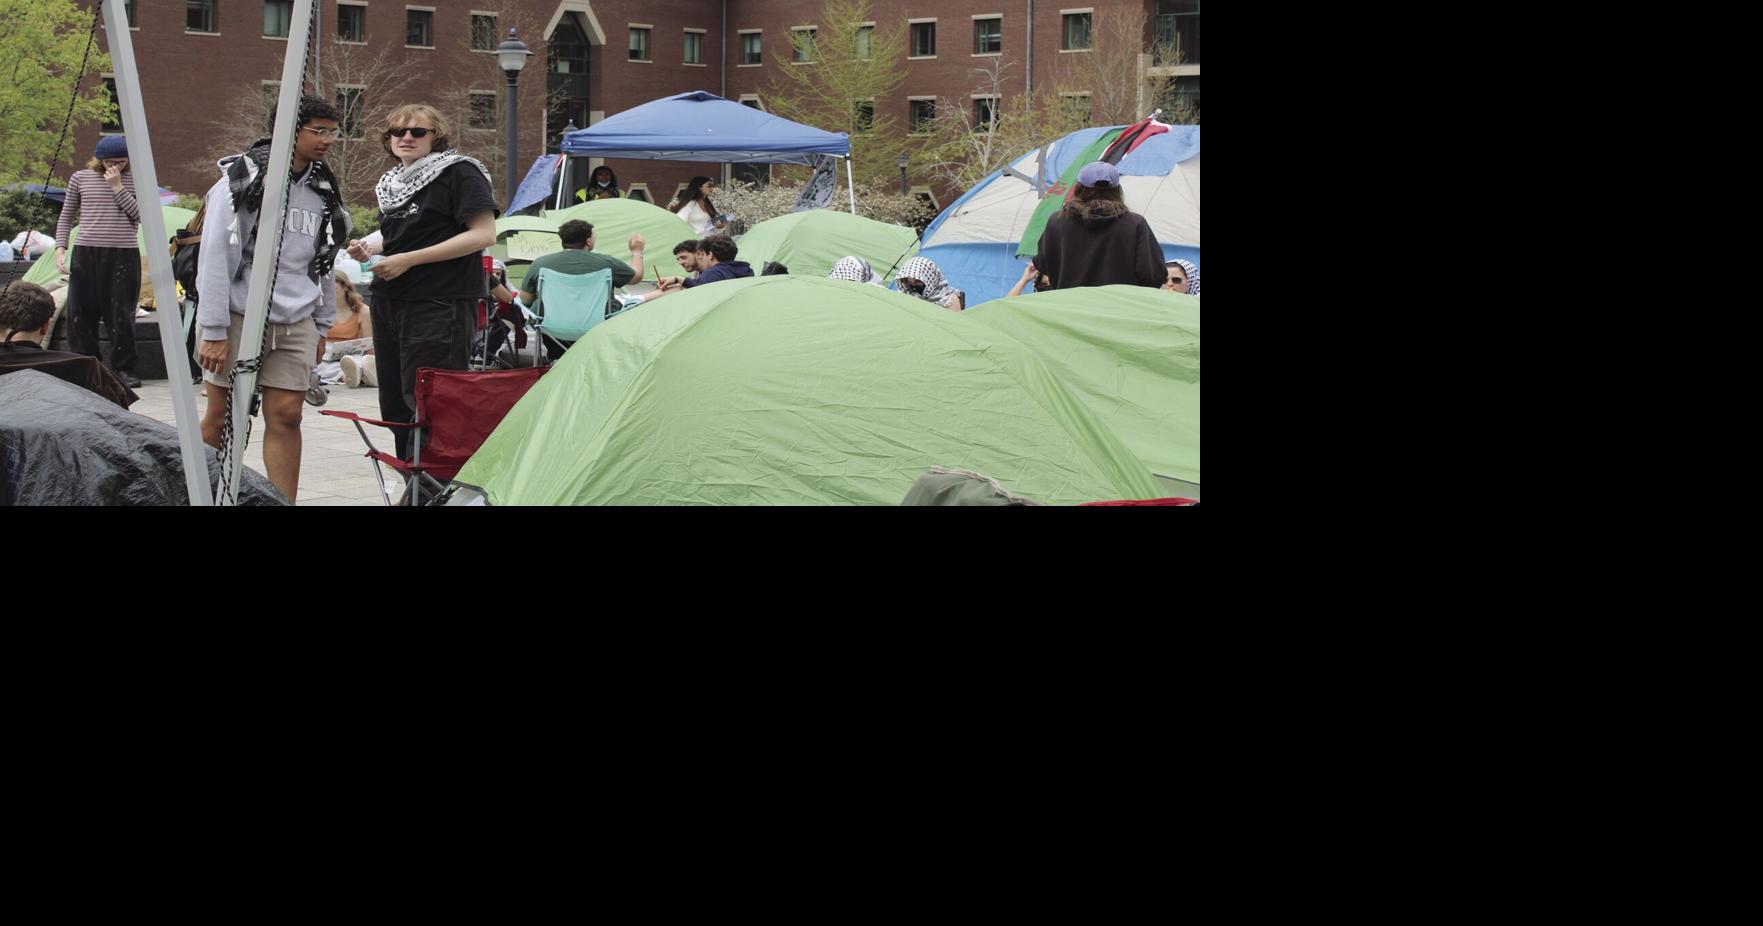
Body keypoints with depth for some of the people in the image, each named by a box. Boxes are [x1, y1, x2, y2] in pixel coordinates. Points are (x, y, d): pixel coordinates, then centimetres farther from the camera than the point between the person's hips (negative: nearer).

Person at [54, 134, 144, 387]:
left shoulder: (133, 181, 6)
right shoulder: (81, 178, 8)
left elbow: (140, 216, -6)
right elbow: (67, 216, 15)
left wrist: (118, 187, -10)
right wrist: (60, 247, 4)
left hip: (123, 255, -1)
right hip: (86, 253, 1)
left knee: (122, 316, -2)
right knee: (81, 314, 2)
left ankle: (124, 369, 8)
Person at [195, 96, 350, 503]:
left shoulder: (324, 191, 12)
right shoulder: (242, 180, -7)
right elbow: (214, 257, -10)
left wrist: (321, 326, 17)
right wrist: (213, 330, -13)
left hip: (295, 323, 5)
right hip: (239, 316, -4)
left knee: (286, 416, -2)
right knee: (221, 418, 2)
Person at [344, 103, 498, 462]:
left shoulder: (459, 173, -6)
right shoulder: (392, 183, 18)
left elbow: (483, 235, -15)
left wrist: (409, 260, -16)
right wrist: (368, 247, 8)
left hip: (439, 306, -9)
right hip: (390, 304, 9)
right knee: (396, 405, 12)